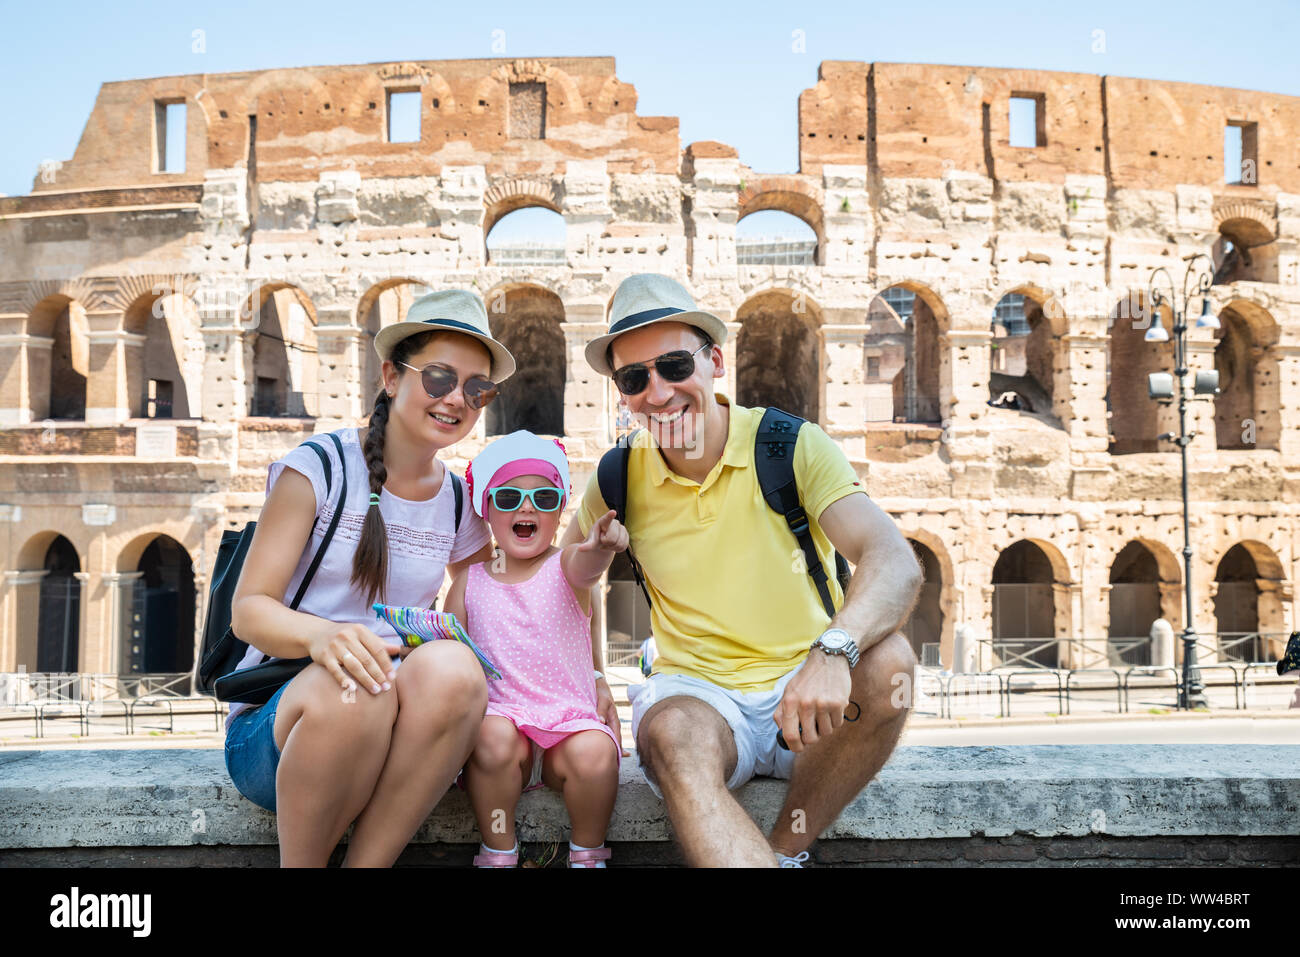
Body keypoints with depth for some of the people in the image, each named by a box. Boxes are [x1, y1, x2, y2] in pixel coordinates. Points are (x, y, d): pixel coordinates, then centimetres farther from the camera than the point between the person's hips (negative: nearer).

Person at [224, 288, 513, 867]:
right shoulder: (318, 468, -3)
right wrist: (319, 635, -28)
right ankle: (301, 864, -12)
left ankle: (366, 863, -17)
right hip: (274, 724, -2)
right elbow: (249, 609, -7)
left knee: (453, 667, -30)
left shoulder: (460, 507, 9)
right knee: (348, 685, -37)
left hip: (387, 728, 3)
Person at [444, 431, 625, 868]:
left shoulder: (566, 567, 2)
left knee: (595, 753, -30)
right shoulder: (470, 581, 9)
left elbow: (585, 565, -25)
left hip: (569, 720, -1)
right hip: (500, 714, 1)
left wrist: (600, 549, -49)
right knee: (495, 738, -31)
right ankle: (498, 853, -7)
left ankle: (587, 853, -1)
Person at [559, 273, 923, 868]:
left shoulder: (794, 446, -8)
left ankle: (783, 850, -13)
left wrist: (834, 649, -40)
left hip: (808, 695, 1)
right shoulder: (620, 478, 0)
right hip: (695, 692, 0)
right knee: (674, 739, -35)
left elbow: (896, 564, -21)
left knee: (887, 661, -31)